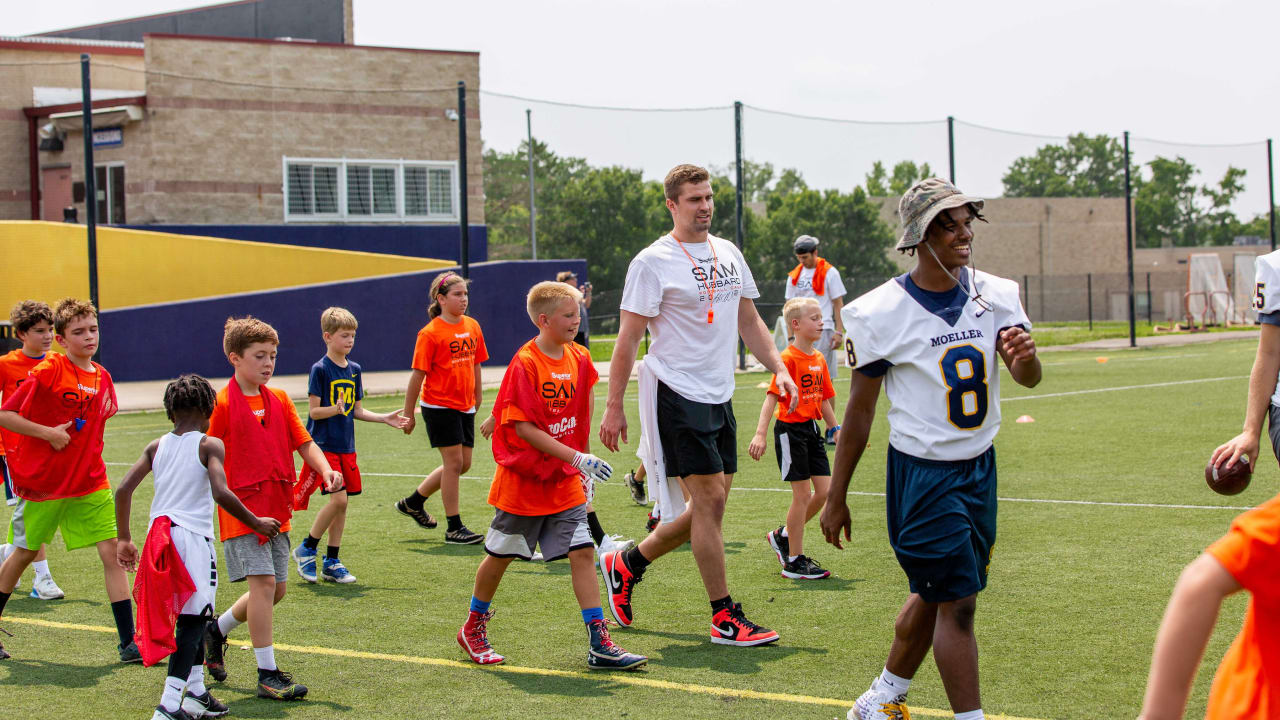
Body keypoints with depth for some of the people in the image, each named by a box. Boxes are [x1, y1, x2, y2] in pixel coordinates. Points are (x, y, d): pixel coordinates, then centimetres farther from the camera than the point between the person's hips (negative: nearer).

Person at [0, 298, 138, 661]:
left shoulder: (102, 377, 5)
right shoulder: (48, 371, -13)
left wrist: (90, 458, 10)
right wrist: (49, 434, -19)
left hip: (90, 483, 4)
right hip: (42, 482, -4)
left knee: (112, 552, -8)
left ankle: (129, 642, -7)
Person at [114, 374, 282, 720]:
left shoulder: (156, 447, 9)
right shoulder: (209, 445, -5)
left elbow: (123, 490, 4)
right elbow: (221, 493, -18)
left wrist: (124, 540, 12)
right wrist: (256, 523, -7)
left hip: (159, 533, 6)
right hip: (193, 537, -6)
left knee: (193, 616, 21)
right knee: (192, 620, -4)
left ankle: (195, 691, 28)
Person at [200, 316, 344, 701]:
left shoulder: (280, 399, 11)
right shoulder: (222, 403, -8)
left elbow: (304, 443, 11)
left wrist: (326, 470, -6)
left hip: (276, 510, 7)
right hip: (241, 508, -7)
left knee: (276, 589, 11)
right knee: (263, 582, -14)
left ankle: (217, 630, 35)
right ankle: (267, 674, -8)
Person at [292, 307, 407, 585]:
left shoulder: (354, 370, 11)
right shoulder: (320, 369, -9)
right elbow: (314, 411, -11)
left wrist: (385, 418, 7)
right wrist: (335, 409, -29)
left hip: (346, 447, 7)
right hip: (324, 445, -7)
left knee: (342, 504, 6)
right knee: (338, 498, -15)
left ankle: (331, 562, 14)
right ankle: (307, 549, 2)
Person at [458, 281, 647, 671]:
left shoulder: (579, 358, 2)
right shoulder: (525, 364, -17)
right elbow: (522, 426, -21)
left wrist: (584, 457, 15)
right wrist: (576, 458, -25)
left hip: (565, 479, 5)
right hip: (522, 477, -5)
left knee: (582, 551, -5)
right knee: (501, 554, 9)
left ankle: (599, 644, -6)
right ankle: (474, 628, 29)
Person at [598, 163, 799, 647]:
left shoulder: (728, 254, 12)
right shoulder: (653, 262, -9)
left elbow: (749, 321, 20)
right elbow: (628, 339, -9)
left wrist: (779, 369, 7)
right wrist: (613, 408, -10)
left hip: (719, 397, 8)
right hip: (676, 394, -8)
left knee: (711, 504, 9)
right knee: (710, 501, -8)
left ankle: (626, 565, 27)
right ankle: (725, 618, 0)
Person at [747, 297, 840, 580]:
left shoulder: (819, 358, 10)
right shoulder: (789, 358, -15)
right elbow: (772, 396, -20)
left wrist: (836, 429, 16)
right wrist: (760, 433, -27)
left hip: (811, 429, 8)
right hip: (790, 429, -8)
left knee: (825, 491, 5)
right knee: (802, 495, -4)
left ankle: (784, 535, 24)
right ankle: (794, 561, 5)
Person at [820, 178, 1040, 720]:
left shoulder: (996, 295, -2)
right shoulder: (880, 313, -14)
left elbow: (1028, 378, -11)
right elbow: (859, 411, -6)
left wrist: (1025, 358, -36)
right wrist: (835, 498, -1)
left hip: (979, 468, 6)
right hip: (921, 473, -5)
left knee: (934, 595, 17)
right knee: (957, 602, -7)